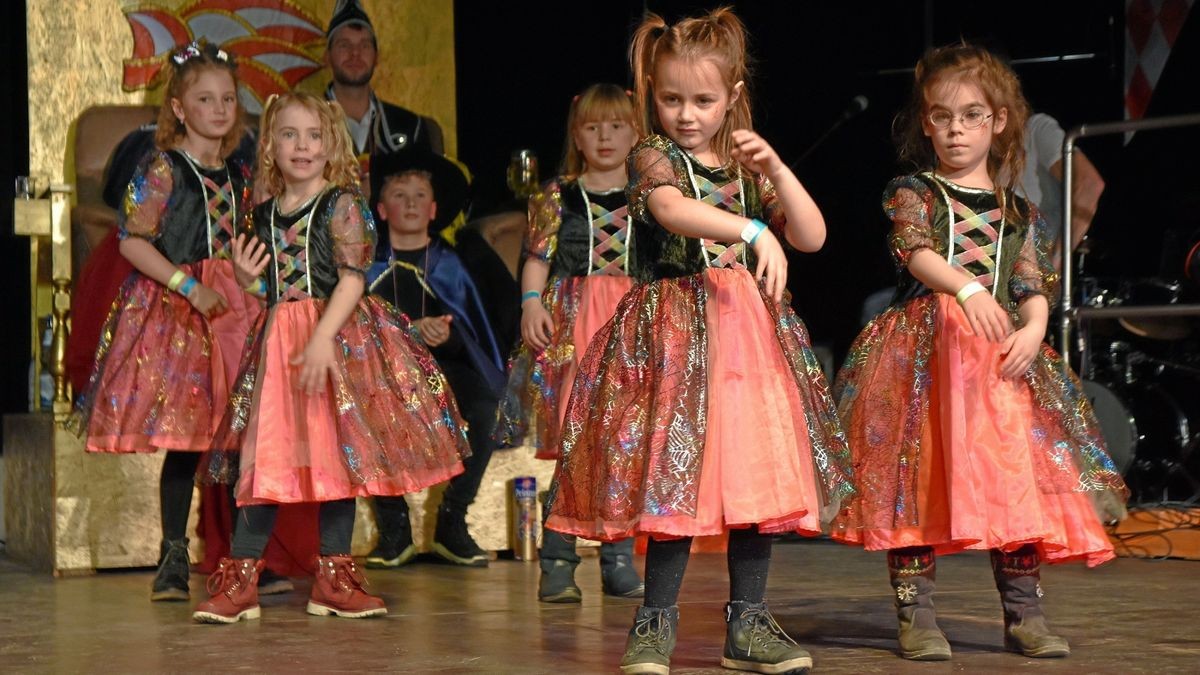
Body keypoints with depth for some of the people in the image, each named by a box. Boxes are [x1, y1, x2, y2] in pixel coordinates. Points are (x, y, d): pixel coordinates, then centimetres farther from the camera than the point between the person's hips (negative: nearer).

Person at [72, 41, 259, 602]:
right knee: (183, 438, -5)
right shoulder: (162, 169, -6)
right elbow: (132, 242, -11)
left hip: (232, 308, 5)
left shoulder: (239, 175, 13)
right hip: (171, 311, -5)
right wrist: (189, 286, -16)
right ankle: (174, 556, 6)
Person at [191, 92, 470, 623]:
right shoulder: (264, 215, 11)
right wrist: (247, 279, -3)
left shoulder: (343, 205, -4)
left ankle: (333, 578, 13)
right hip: (277, 340, 3)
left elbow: (353, 276, -14)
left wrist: (323, 338, -25)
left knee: (337, 453, 2)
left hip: (338, 337, -3)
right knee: (264, 454, -1)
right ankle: (239, 578, 3)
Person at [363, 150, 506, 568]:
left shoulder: (447, 264, 15)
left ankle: (451, 524, -13)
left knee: (482, 409, -30)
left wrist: (447, 336, -19)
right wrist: (411, 330, -20)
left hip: (444, 363, 1)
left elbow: (468, 331, 5)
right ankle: (394, 528, -18)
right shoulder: (370, 263, 11)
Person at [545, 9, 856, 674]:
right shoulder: (652, 159, -3)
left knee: (757, 471, 3)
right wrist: (754, 231, -40)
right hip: (676, 335, -5)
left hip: (749, 330, 5)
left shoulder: (747, 164, 14)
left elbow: (812, 236, 7)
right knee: (678, 474, -9)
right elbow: (673, 210, -26)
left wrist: (776, 171, -6)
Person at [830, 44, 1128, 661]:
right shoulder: (912, 193, 5)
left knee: (1016, 473, -2)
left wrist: (1032, 331, -12)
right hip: (924, 349, -3)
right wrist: (967, 290, -32)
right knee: (919, 475, -10)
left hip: (1003, 352, 3)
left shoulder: (1019, 214, 16)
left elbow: (1034, 288, 11)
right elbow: (917, 252, -13)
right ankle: (915, 614, -5)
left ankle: (1022, 612, 6)